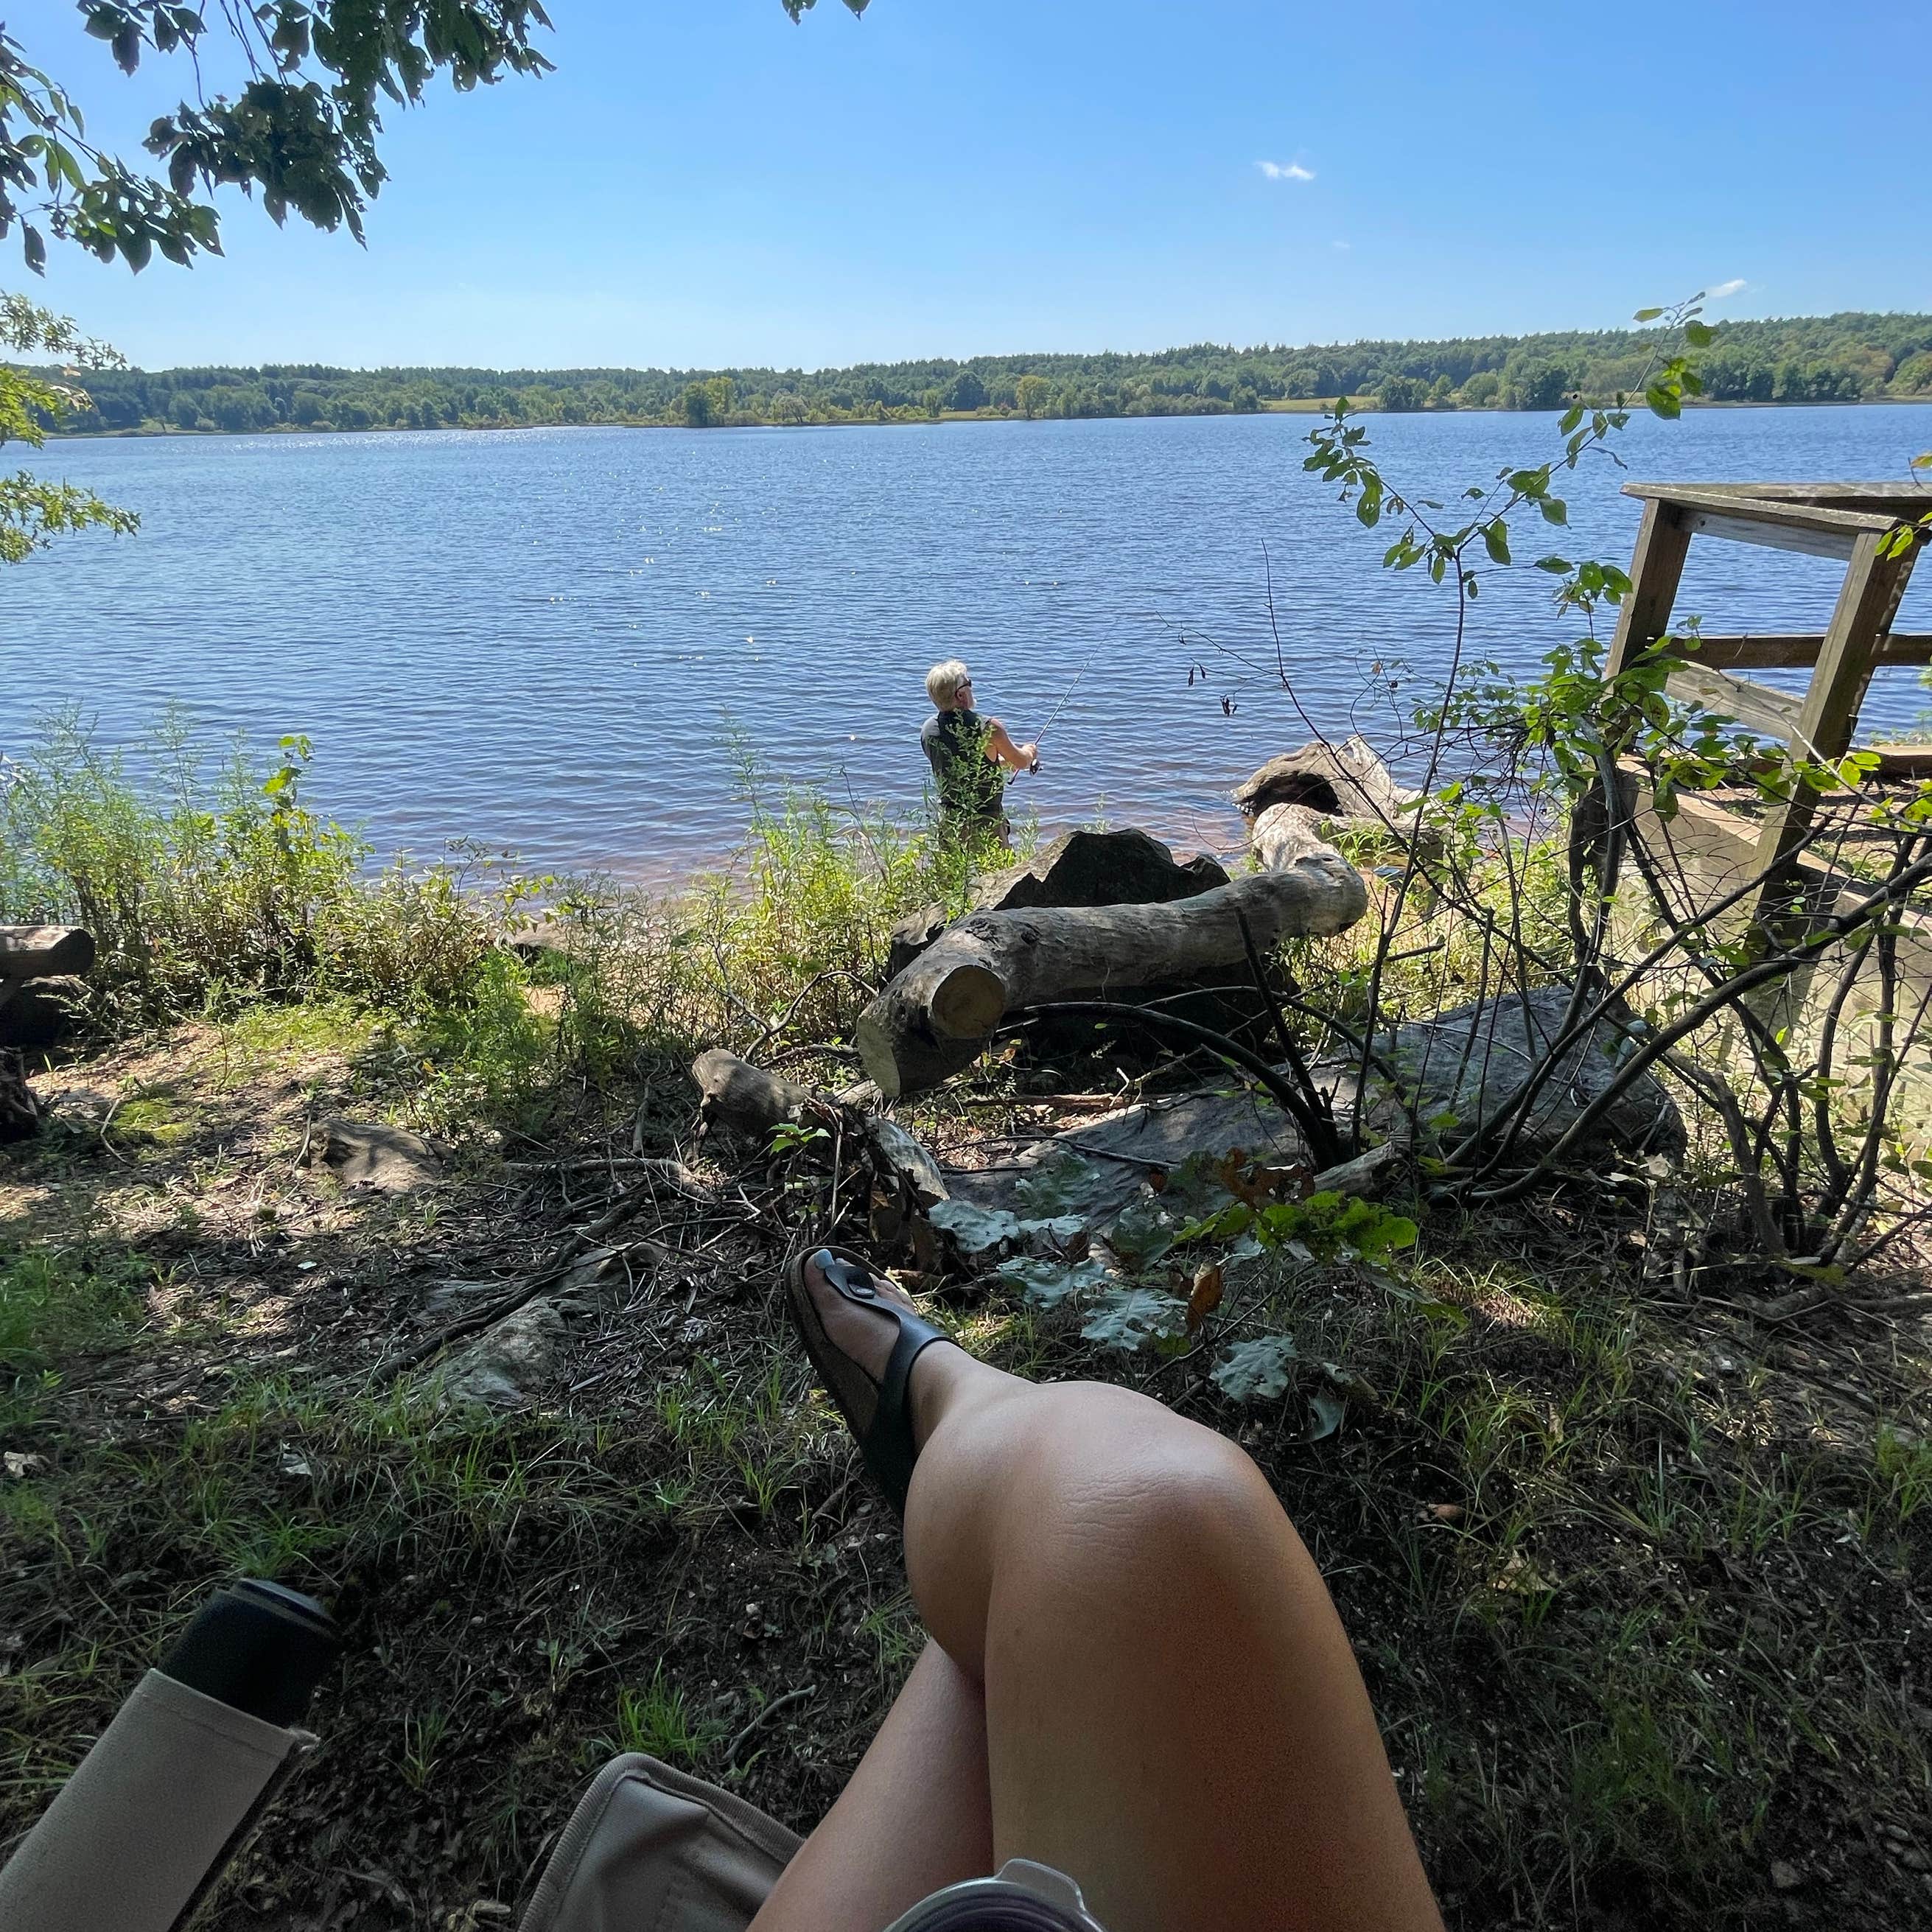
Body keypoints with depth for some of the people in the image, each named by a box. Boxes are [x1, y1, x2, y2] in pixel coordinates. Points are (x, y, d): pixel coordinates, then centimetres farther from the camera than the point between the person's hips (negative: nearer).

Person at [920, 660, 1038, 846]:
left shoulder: (928, 729, -1)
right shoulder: (988, 728, -18)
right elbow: (1022, 762, 0)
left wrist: (1000, 761, 27)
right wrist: (1029, 752, 25)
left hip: (948, 820, 5)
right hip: (986, 822, -5)